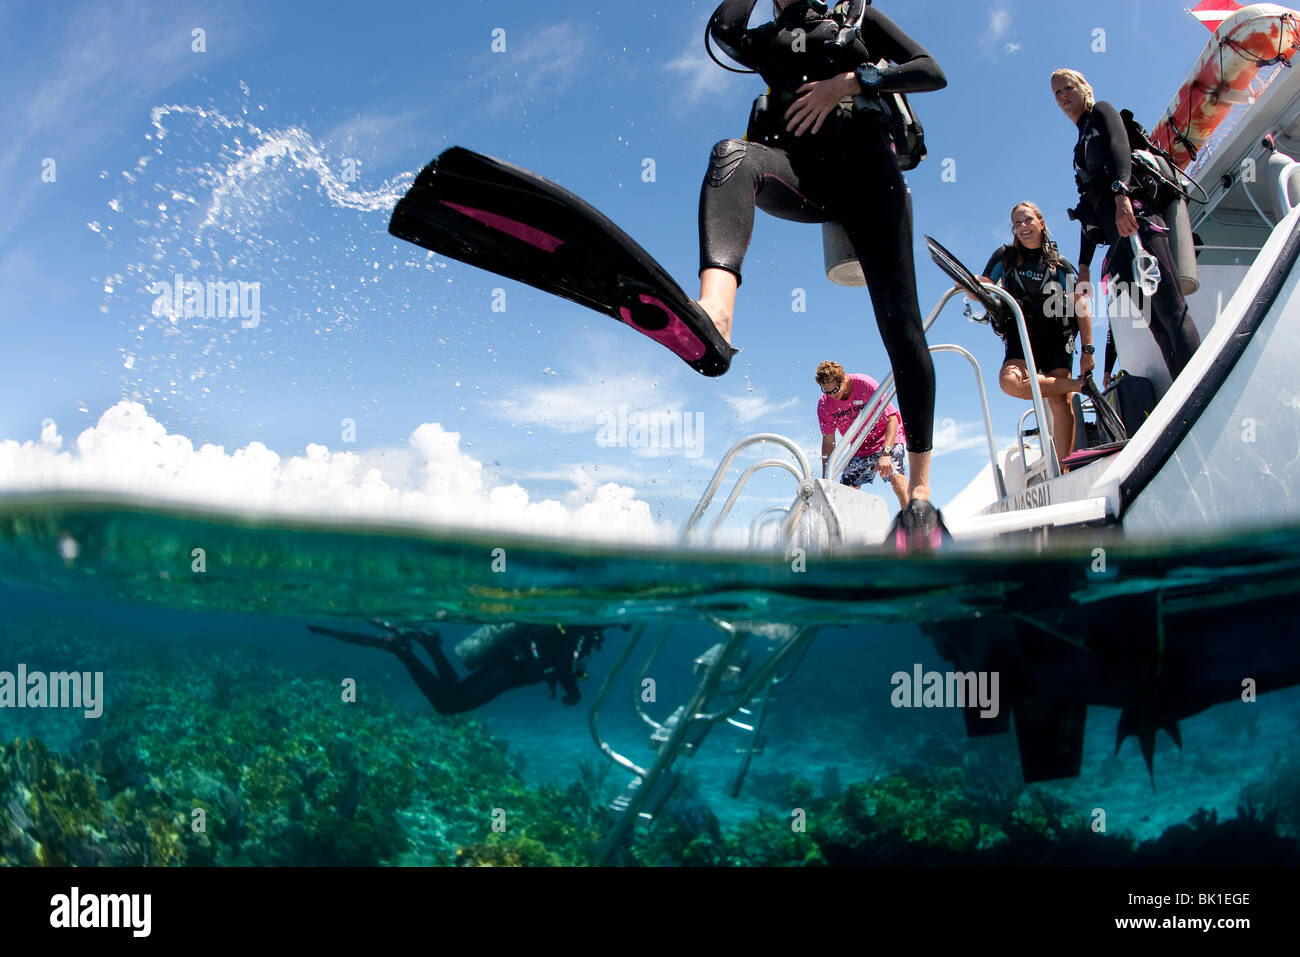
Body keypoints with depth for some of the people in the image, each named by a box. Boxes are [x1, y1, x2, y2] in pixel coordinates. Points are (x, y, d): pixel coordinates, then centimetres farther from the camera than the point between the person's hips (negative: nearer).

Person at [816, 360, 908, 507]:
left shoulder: (866, 385, -24)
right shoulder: (824, 404, -12)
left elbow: (892, 419, -23)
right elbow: (828, 441, -4)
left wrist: (885, 454, -35)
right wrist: (825, 478, -9)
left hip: (887, 440, -4)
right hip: (859, 449, 4)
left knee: (896, 478, -27)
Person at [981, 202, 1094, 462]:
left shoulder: (1060, 264, 10)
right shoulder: (1005, 257, 12)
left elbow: (1081, 307, 6)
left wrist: (1087, 349, -4)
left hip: (1056, 341, -1)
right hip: (1021, 340, 1)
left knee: (1059, 402, -19)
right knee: (1009, 381, -32)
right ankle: (1078, 385, -21)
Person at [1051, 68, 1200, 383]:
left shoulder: (1102, 112, 14)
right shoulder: (1081, 147, 33)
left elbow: (1119, 146, -8)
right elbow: (1089, 210, 28)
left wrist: (1121, 192, -27)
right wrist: (1083, 264, 21)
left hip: (1135, 217, -7)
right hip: (1115, 232, 7)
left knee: (1169, 310, -19)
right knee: (1156, 324, -4)